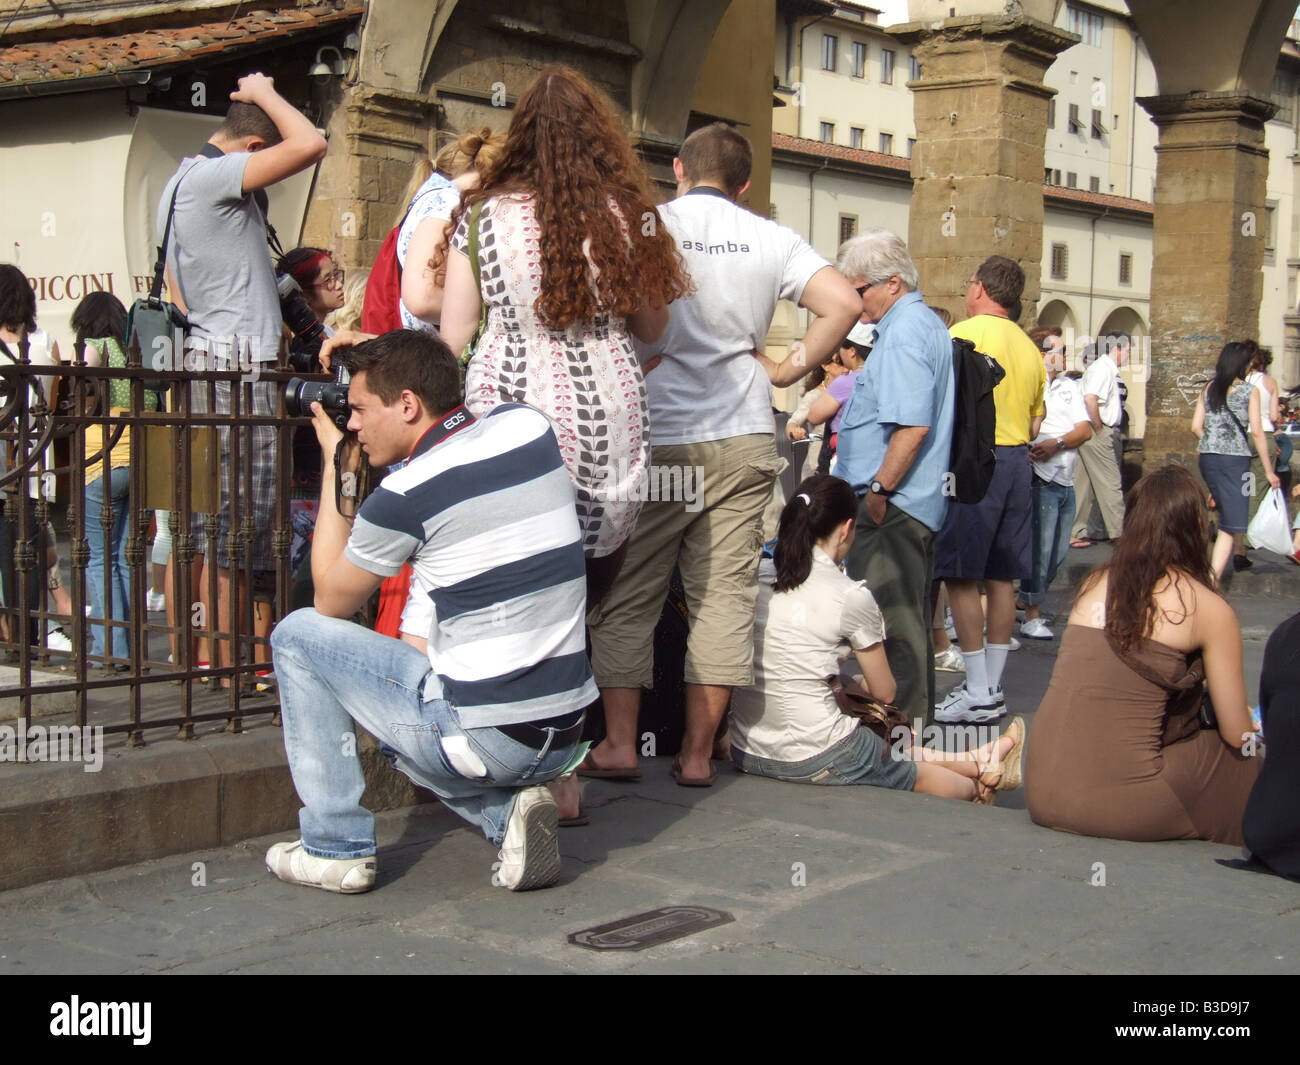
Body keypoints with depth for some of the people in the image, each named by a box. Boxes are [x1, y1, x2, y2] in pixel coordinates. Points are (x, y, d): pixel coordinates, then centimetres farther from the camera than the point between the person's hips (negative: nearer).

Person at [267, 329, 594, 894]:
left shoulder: (403, 495, -14)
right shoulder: (528, 424, 2)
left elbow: (329, 602, 5)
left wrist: (335, 467, 10)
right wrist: (378, 358, 24)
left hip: (483, 739, -7)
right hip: (564, 739, 7)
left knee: (299, 634, 10)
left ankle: (336, 850, 13)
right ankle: (508, 810, 9)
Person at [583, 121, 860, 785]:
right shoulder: (771, 239, 5)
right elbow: (843, 305, -5)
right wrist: (787, 371, 3)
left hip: (654, 438, -2)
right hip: (744, 438, 2)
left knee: (628, 593, 7)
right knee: (725, 594, 6)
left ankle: (618, 743, 7)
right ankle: (698, 753, 8)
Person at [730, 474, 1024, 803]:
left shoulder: (754, 577, 0)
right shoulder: (851, 597, -13)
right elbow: (885, 692, 0)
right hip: (814, 760, -6)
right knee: (915, 773, 23)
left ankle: (978, 762, 45)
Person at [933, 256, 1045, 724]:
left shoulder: (966, 333, -8)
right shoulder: (1029, 348, 15)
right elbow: (1035, 424, 19)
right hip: (1017, 461, 8)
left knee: (961, 575, -4)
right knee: (1001, 577, 10)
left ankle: (978, 693, -6)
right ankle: (993, 686, 15)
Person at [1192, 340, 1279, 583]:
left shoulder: (1209, 389, 8)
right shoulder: (1249, 391, -4)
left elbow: (1196, 426, 7)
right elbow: (1257, 431, -9)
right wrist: (1268, 470, -5)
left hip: (1207, 457, 5)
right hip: (1235, 459, -5)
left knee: (1225, 513, 24)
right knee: (1229, 526, -5)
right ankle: (1212, 581, -15)